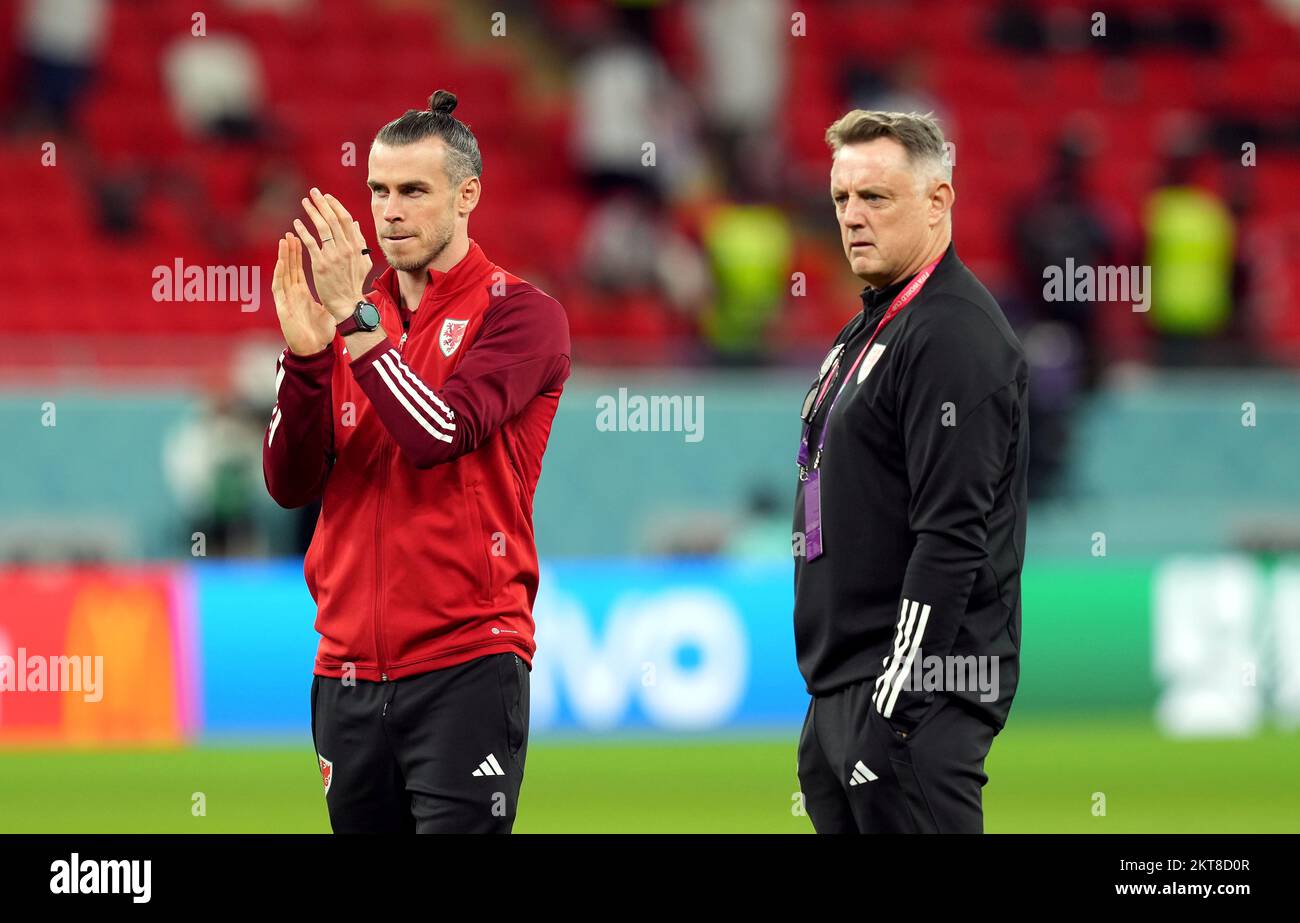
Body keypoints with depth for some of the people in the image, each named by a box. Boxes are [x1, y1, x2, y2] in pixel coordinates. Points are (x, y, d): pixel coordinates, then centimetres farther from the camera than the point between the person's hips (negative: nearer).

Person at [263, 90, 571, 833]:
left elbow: (439, 436, -18)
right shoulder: (351, 314, 14)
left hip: (464, 668, -6)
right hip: (349, 673, 6)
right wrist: (304, 350, -8)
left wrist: (357, 320, -17)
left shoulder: (520, 314, -2)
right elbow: (291, 485, 6)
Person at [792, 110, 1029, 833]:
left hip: (912, 691, -10)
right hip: (840, 690, 10)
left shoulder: (955, 335, -14)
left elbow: (952, 538, -21)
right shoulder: (874, 324, 18)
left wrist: (899, 695, -23)